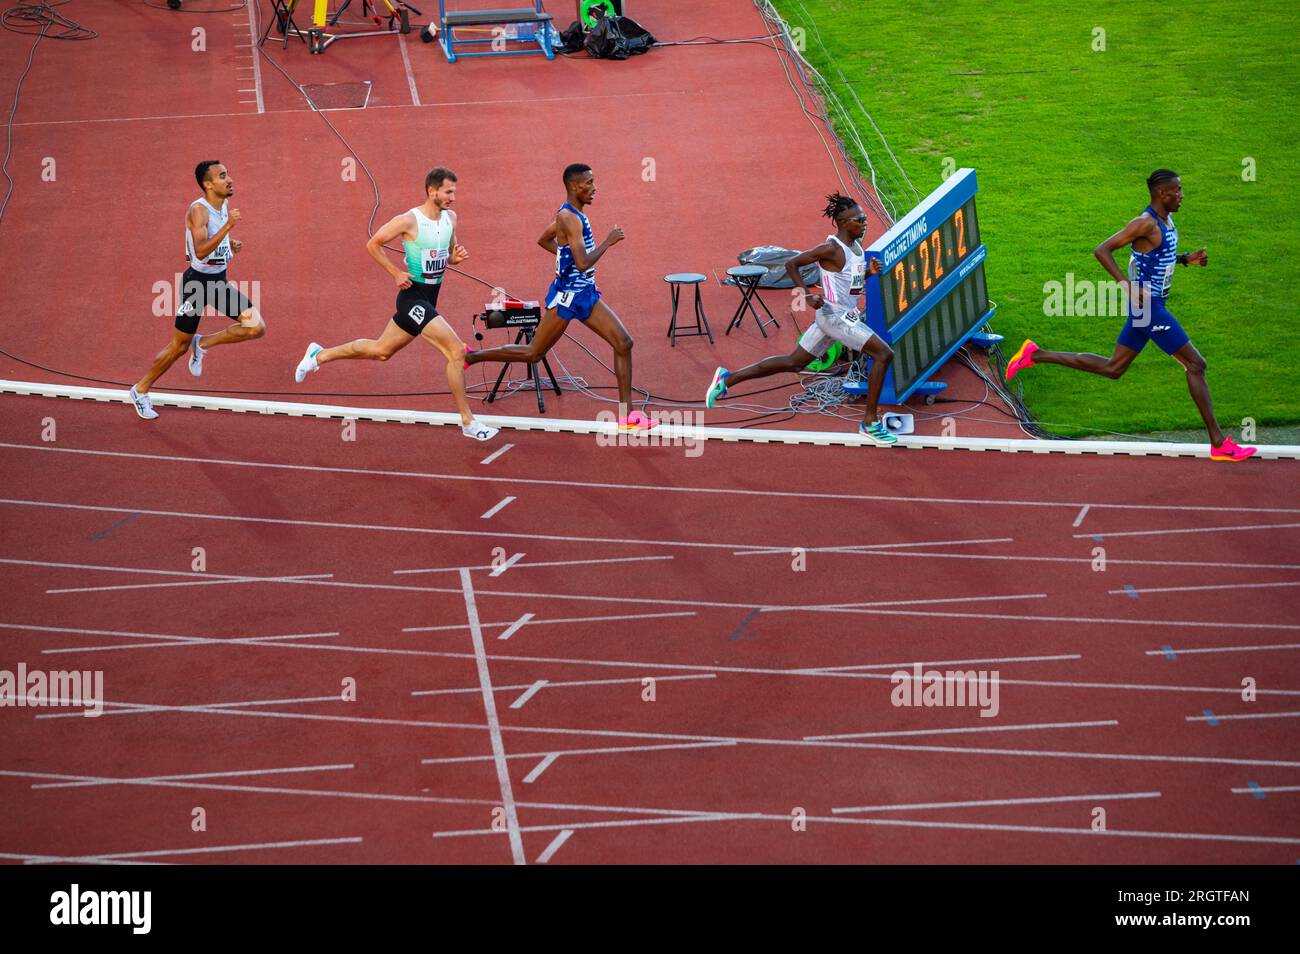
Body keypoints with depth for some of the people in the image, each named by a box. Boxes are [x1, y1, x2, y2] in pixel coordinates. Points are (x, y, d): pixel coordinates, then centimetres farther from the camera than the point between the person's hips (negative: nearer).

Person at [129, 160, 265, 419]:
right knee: (179, 345, 3)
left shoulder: (224, 206, 4)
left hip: (220, 281, 7)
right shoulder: (198, 210, -21)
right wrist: (228, 226, -40)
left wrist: (231, 245, 5)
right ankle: (140, 390, 22)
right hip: (198, 281, -7)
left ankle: (203, 344, 11)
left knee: (256, 327, -8)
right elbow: (200, 251, -35)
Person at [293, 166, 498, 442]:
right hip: (413, 297, -9)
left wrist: (457, 257, -4)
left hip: (429, 299, 9)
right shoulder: (409, 220, -16)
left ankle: (319, 355, 37)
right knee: (456, 351, -16)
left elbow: (448, 256, 19)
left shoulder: (450, 218, 6)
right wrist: (396, 273, -11)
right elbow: (372, 244, -6)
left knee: (381, 350, 20)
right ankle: (468, 422, -9)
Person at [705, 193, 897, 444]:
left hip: (846, 316, 10)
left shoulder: (857, 244, 9)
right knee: (884, 353, -13)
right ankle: (870, 422, -6)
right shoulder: (831, 249, -18)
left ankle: (727, 379, 21)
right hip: (834, 316, -10)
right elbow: (791, 264, -13)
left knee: (793, 363, 15)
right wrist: (807, 294, -19)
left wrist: (870, 271, 1)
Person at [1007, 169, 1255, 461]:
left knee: (1112, 368, 15)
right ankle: (1219, 443, -1)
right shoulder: (1146, 223, -19)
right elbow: (1102, 250, -22)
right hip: (1148, 306, -10)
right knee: (1195, 364, -5)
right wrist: (1127, 284, -28)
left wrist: (1186, 259, 12)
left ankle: (1035, 355, 17)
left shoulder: (1166, 220, 10)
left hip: (1147, 307, 10)